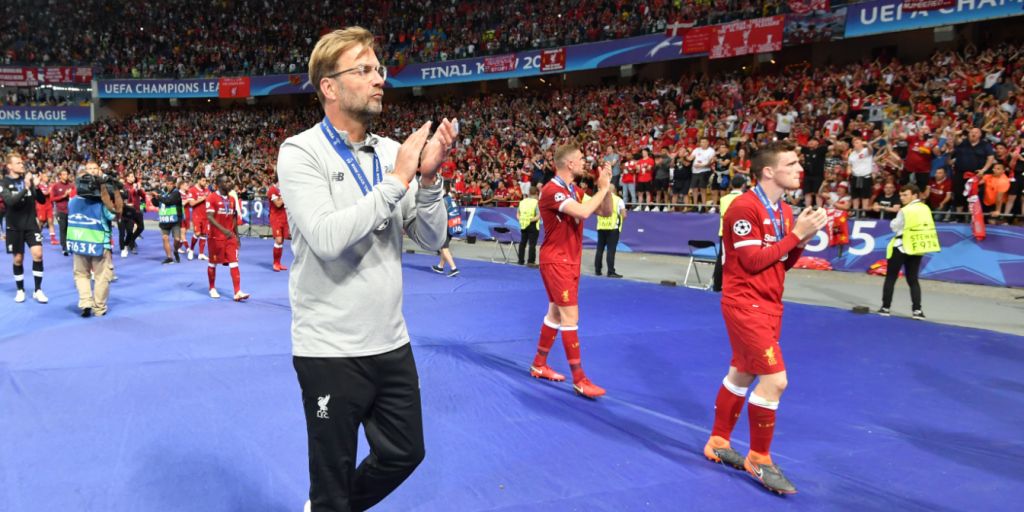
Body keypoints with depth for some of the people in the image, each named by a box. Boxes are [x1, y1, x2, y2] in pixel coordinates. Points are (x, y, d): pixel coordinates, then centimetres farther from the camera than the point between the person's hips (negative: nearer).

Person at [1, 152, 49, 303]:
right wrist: (26, 188, -31)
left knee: (38, 254, -11)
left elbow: (42, 201, 0)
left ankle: (38, 290, -1)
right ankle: (20, 290, 22)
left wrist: (37, 188, -19)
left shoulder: (29, 179, 1)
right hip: (14, 227, -1)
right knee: (18, 259, 7)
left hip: (31, 224, 1)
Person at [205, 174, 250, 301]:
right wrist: (223, 230, -28)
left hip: (230, 236, 5)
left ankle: (237, 292, -11)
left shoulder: (232, 199, 10)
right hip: (216, 237, -4)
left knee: (234, 263, -5)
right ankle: (212, 289, 27)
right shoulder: (211, 198, -9)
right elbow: (210, 218, -17)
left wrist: (237, 236, 14)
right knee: (213, 263, 10)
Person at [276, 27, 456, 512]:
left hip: (391, 342, 6)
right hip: (330, 349, -6)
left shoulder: (391, 152, 4)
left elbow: (432, 239, 3)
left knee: (404, 454, 20)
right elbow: (327, 238, -26)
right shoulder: (301, 152, -12)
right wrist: (397, 180, -22)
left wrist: (428, 178, -13)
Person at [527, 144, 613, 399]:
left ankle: (539, 365, 25)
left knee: (556, 313, 14)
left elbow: (605, 212, 12)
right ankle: (579, 379, -5)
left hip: (570, 261, 9)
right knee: (570, 317, -9)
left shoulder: (575, 190, 10)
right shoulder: (552, 190, -18)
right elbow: (583, 212, -31)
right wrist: (603, 188, -18)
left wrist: (606, 188, -3)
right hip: (556, 262, -9)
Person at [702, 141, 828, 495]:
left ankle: (718, 443, 32)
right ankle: (758, 459, 5)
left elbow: (782, 263, 12)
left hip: (769, 305, 9)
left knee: (742, 375, 17)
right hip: (745, 304, -9)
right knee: (774, 380, -12)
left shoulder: (784, 211, 10)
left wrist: (803, 239, -4)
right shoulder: (744, 207, -18)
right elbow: (753, 261, -21)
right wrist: (796, 233, -18)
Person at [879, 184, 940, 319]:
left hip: (902, 247, -7)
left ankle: (885, 307, 6)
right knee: (913, 279, 10)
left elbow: (894, 227, -8)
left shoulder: (905, 211, -16)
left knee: (891, 278, 4)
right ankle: (917, 310, 0)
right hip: (917, 248, 7)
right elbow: (928, 226, 15)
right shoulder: (926, 209, 7)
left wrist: (894, 221, 9)